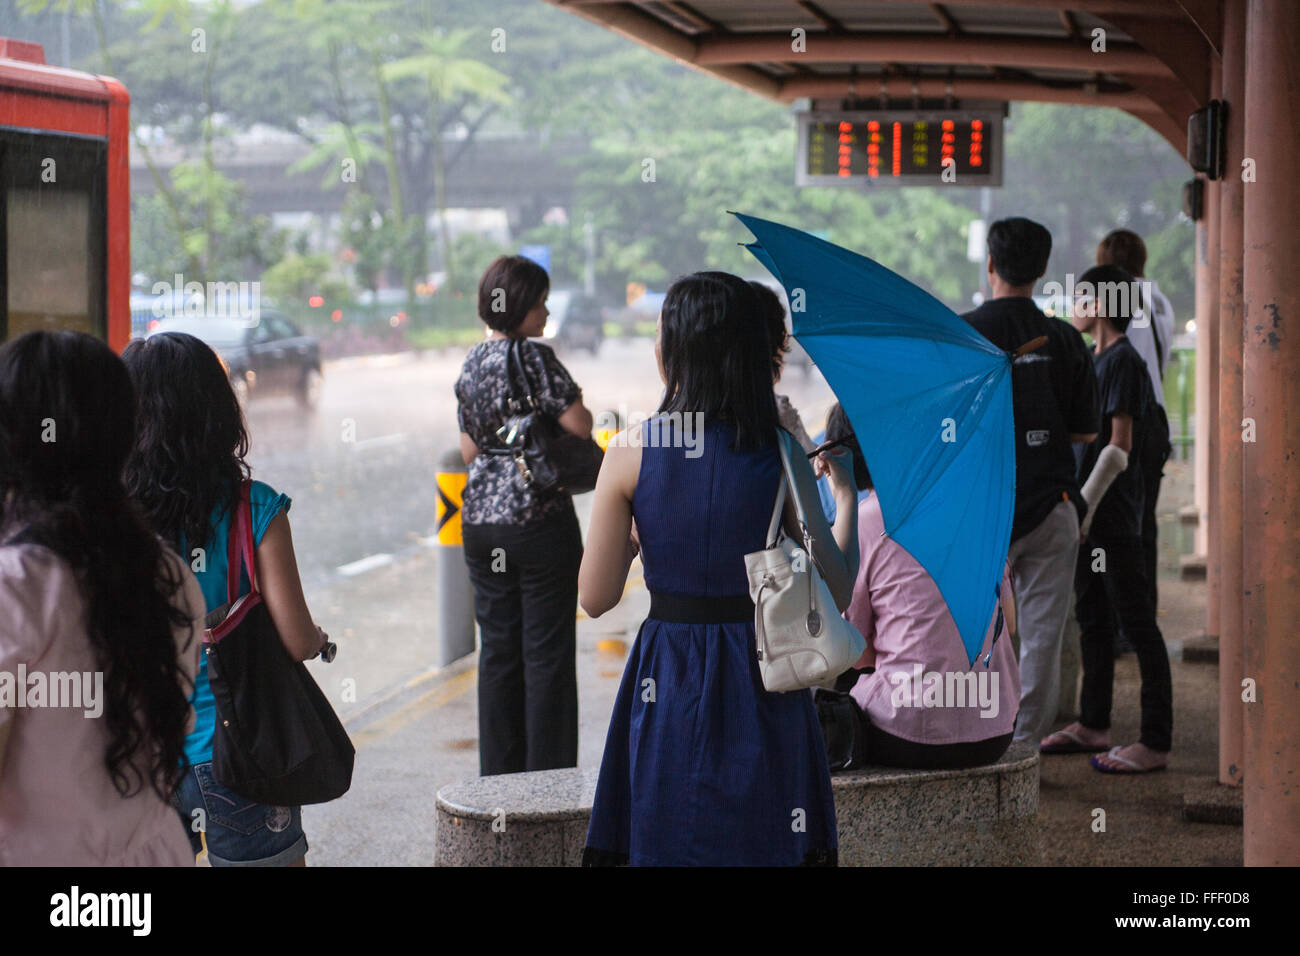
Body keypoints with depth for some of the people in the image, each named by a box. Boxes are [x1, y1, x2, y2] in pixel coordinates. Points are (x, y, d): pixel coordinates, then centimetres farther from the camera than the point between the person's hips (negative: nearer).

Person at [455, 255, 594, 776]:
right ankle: (547, 777, 3)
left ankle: (499, 775, 17)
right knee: (547, 652, 0)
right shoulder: (534, 356, -13)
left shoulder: (472, 363, 10)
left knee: (497, 649, 12)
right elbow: (580, 426, -16)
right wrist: (574, 401, 4)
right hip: (539, 520, -7)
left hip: (480, 520, 7)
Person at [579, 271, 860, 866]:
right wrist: (846, 496, 9)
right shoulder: (782, 454, -7)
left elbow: (595, 598, -4)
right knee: (765, 848, 12)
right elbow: (836, 594, -5)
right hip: (763, 681, 0)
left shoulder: (629, 457, -8)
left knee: (666, 846, 12)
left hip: (667, 685, 0)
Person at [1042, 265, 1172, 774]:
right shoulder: (1099, 361, 16)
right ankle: (1092, 725, 26)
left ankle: (1156, 742, -6)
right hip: (1090, 515, 10)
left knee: (1137, 623, -7)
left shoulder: (1124, 361, -13)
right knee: (1092, 619, 16)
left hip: (1113, 517, -10)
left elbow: (1119, 445, -18)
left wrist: (1083, 508, -18)